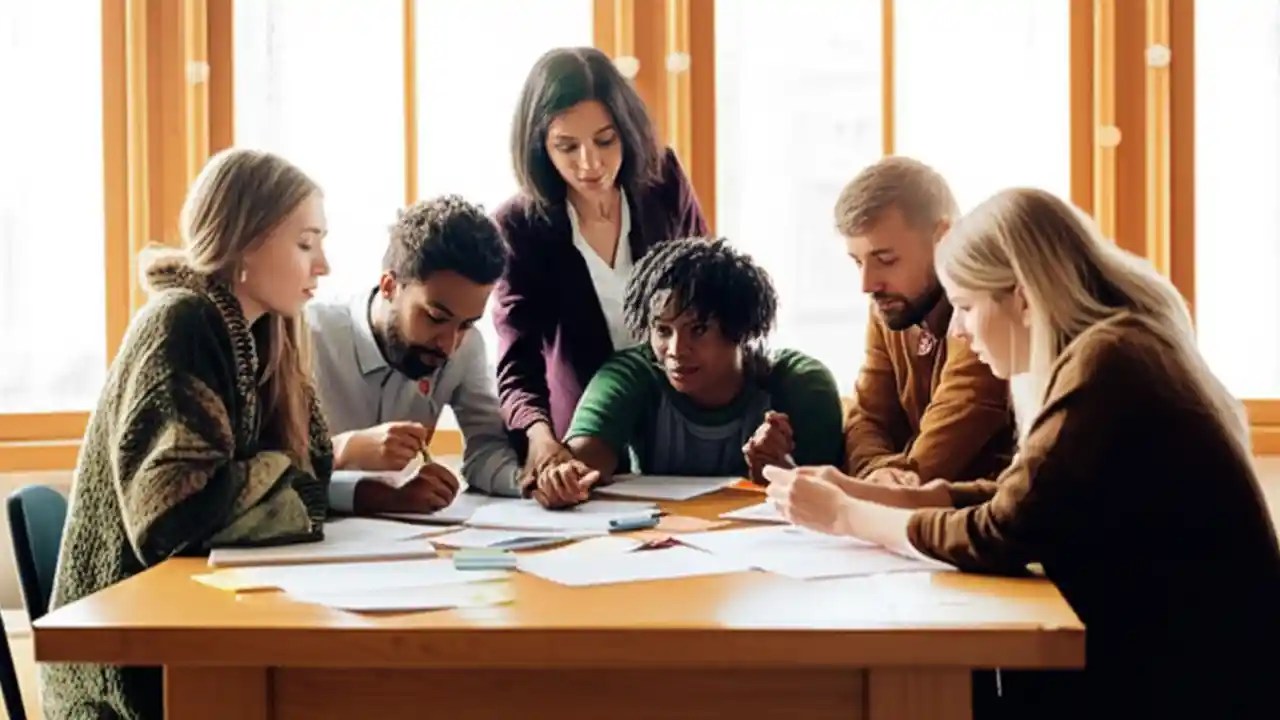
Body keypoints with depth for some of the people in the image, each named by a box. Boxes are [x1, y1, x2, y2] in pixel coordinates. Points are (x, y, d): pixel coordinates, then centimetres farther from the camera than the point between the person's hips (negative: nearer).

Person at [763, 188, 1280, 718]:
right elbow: (1015, 496, 13)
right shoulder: (1107, 351, 9)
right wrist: (862, 493, 4)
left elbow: (1000, 538, -20)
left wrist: (844, 516, -7)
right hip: (1152, 653, 8)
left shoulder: (1105, 366, -22)